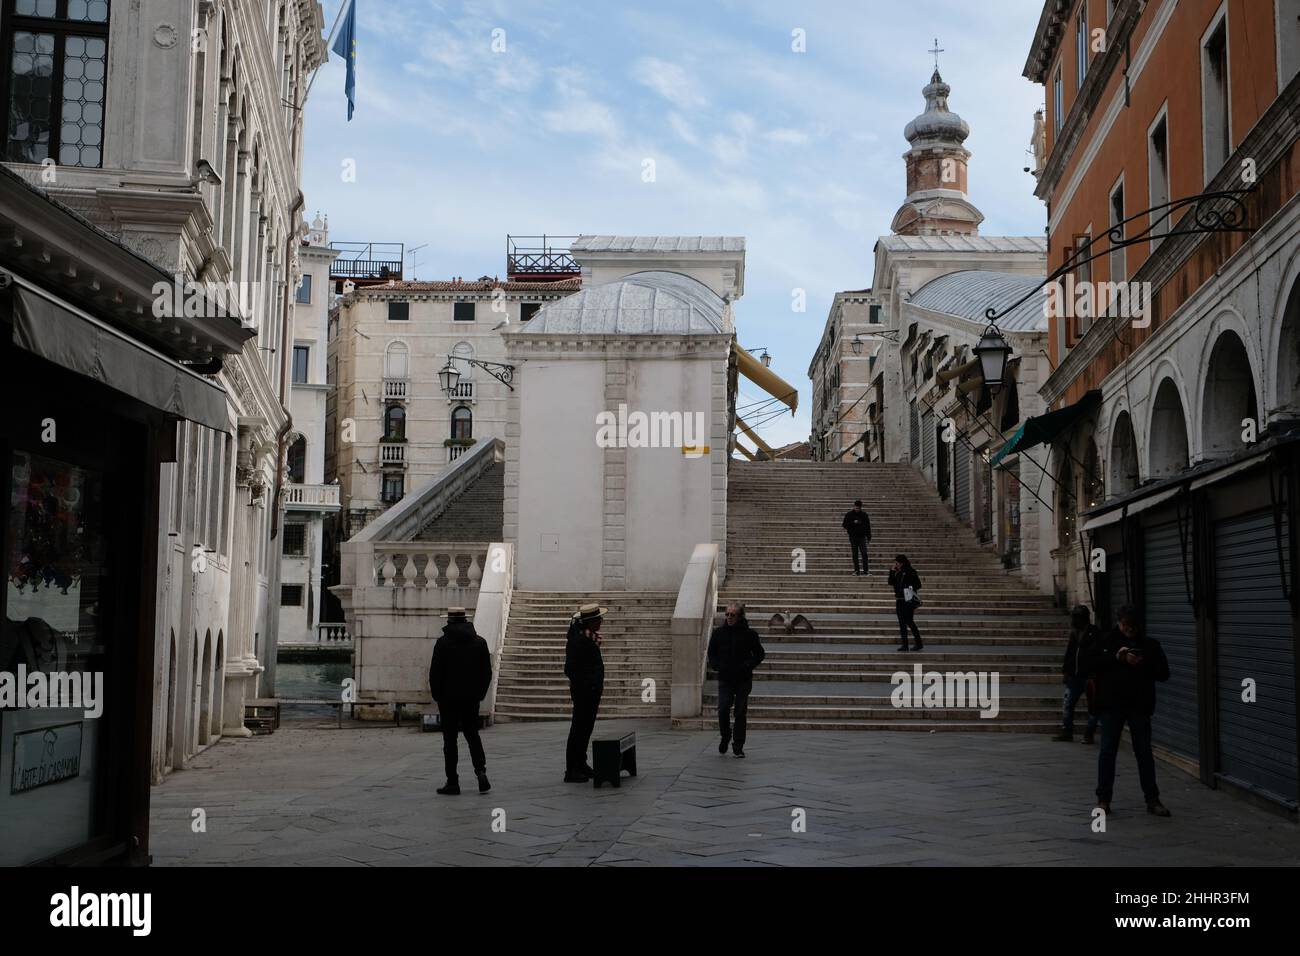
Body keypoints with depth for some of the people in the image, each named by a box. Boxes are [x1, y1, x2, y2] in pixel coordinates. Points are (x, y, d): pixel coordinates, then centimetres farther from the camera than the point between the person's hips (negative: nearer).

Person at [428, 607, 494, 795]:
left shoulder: (442, 643, -9)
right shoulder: (480, 642, 3)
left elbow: (435, 673, -9)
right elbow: (487, 672, 5)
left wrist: (437, 695, 3)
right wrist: (480, 693, 13)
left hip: (449, 698, -4)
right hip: (471, 698, 4)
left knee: (450, 739, 3)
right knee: (472, 734, 16)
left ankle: (452, 782, 2)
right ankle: (481, 771, -4)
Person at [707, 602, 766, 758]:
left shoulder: (749, 634, -1)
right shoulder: (718, 633, 4)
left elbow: (759, 654, 6)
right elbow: (711, 654, 14)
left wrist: (747, 666, -9)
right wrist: (717, 666, -4)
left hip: (743, 680, -1)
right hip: (725, 679, 1)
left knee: (740, 713, 2)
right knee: (723, 710, -12)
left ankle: (739, 747, 11)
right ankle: (725, 737, 14)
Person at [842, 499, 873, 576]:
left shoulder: (864, 515, 5)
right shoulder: (849, 515, 2)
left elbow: (868, 526, 9)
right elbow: (844, 524, -1)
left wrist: (869, 537, 6)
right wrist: (853, 522, -16)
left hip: (862, 537, 0)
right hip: (853, 537, 0)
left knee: (864, 554, -9)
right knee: (855, 554, 4)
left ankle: (866, 570, -7)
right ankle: (856, 570, 9)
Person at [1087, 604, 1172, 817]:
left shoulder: (1150, 645, 5)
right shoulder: (1106, 643, 4)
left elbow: (1163, 673, 2)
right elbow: (1091, 664, -4)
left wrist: (1142, 664, -14)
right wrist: (1115, 658, -15)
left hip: (1139, 705, 1)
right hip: (1112, 704, -1)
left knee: (1144, 752, 5)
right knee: (1108, 751, 2)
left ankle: (1152, 799, 11)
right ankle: (1103, 798, 9)